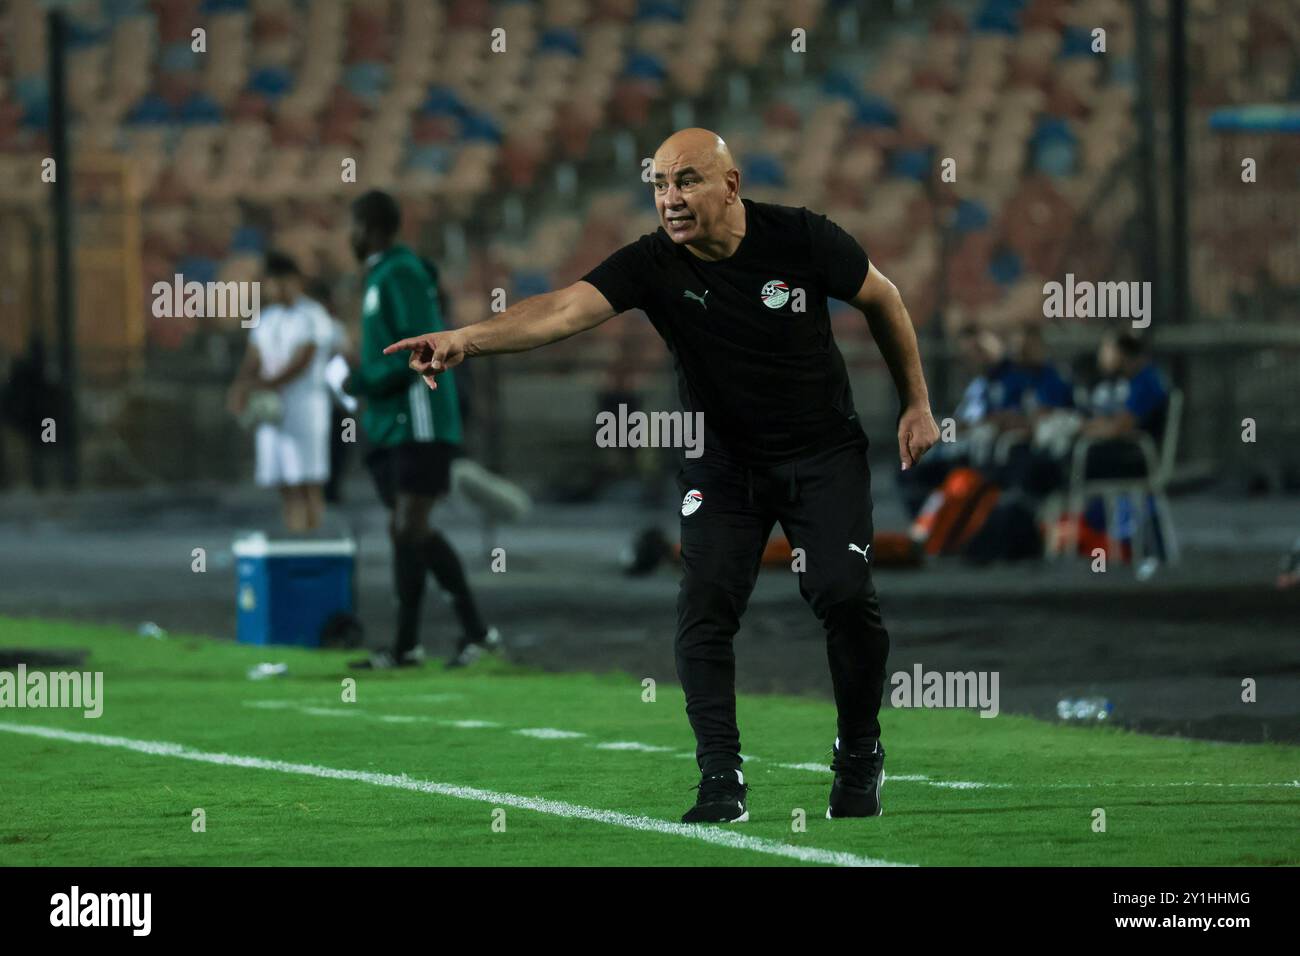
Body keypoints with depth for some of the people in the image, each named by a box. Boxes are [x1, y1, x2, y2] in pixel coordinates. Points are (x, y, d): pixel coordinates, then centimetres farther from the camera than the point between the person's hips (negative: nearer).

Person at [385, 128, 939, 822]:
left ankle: (859, 757, 7)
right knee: (705, 605, -14)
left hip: (823, 452, -1)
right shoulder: (653, 264, -17)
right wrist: (467, 338, -49)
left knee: (843, 595, -15)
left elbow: (883, 300, 2)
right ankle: (722, 782, -9)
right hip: (723, 464, 1)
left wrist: (917, 404, 5)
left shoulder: (801, 239, -16)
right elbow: (564, 309, -32)